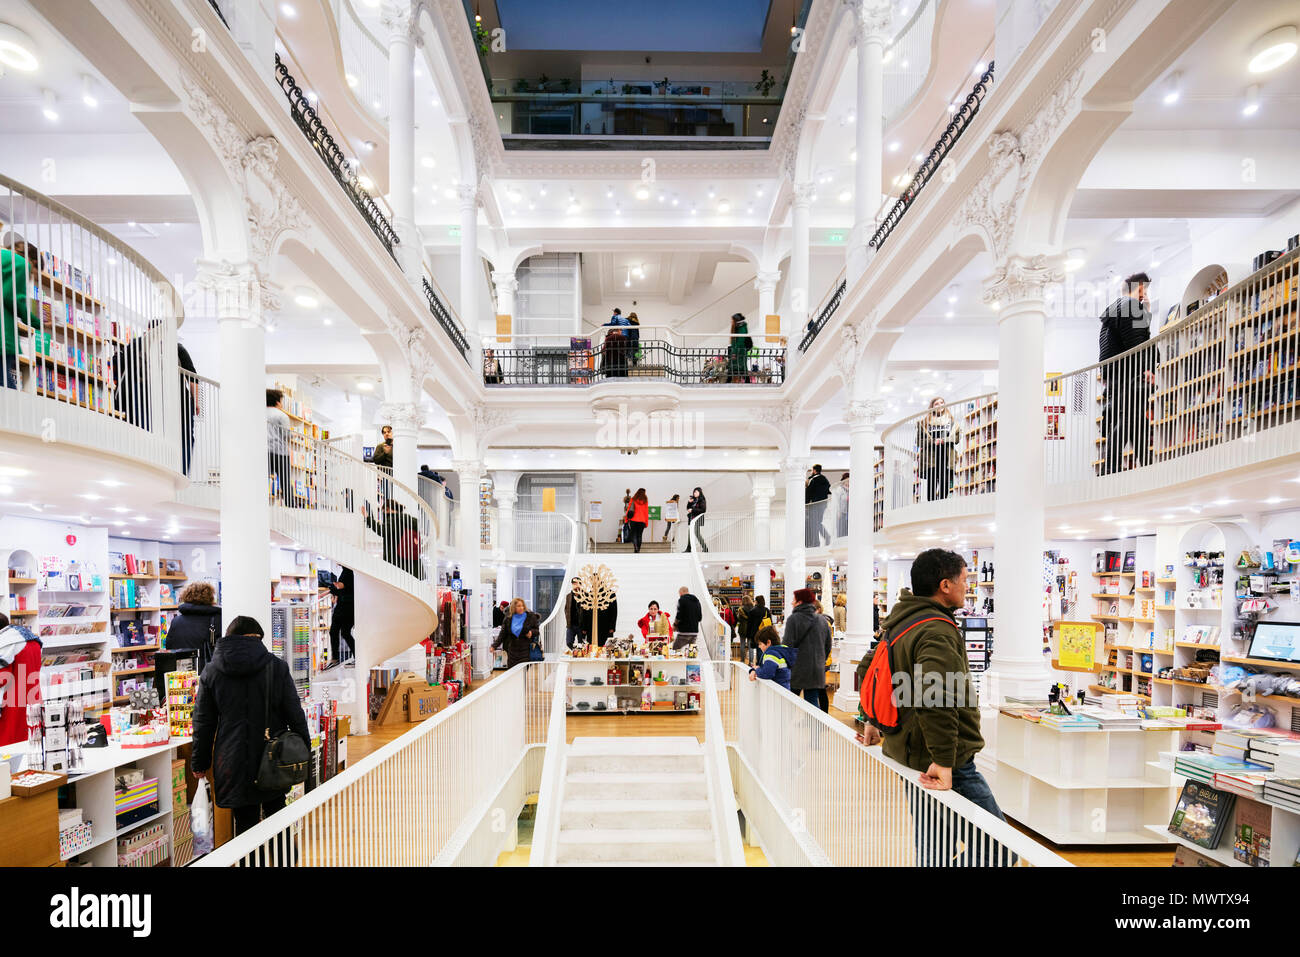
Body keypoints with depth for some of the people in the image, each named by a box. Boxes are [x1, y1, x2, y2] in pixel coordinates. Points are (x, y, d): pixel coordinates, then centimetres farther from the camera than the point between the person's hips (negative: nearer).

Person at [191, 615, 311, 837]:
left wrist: (200, 763, 15)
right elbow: (295, 714, -3)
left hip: (233, 765, 0)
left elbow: (203, 723, 5)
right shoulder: (277, 667, -5)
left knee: (245, 822, 9)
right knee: (276, 814, 18)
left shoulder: (211, 672, -1)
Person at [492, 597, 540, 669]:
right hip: (513, 651, 3)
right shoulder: (508, 619, 6)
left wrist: (532, 632, -15)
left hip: (526, 650, -2)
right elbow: (502, 634, 7)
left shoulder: (531, 617, 0)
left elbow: (538, 630, 6)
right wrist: (494, 645, -1)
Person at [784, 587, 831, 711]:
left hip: (796, 670, -5)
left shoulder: (793, 619, -11)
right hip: (817, 670, 5)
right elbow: (828, 646, 15)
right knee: (812, 702, 9)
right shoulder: (822, 620, 8)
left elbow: (788, 645, -15)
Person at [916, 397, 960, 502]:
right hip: (930, 457, -1)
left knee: (944, 485, -5)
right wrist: (933, 442, -10)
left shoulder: (951, 419, 14)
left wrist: (943, 441, -10)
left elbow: (956, 436, 6)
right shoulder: (924, 421, 11)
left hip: (946, 456, 1)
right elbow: (919, 440, 5)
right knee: (931, 486, -3)